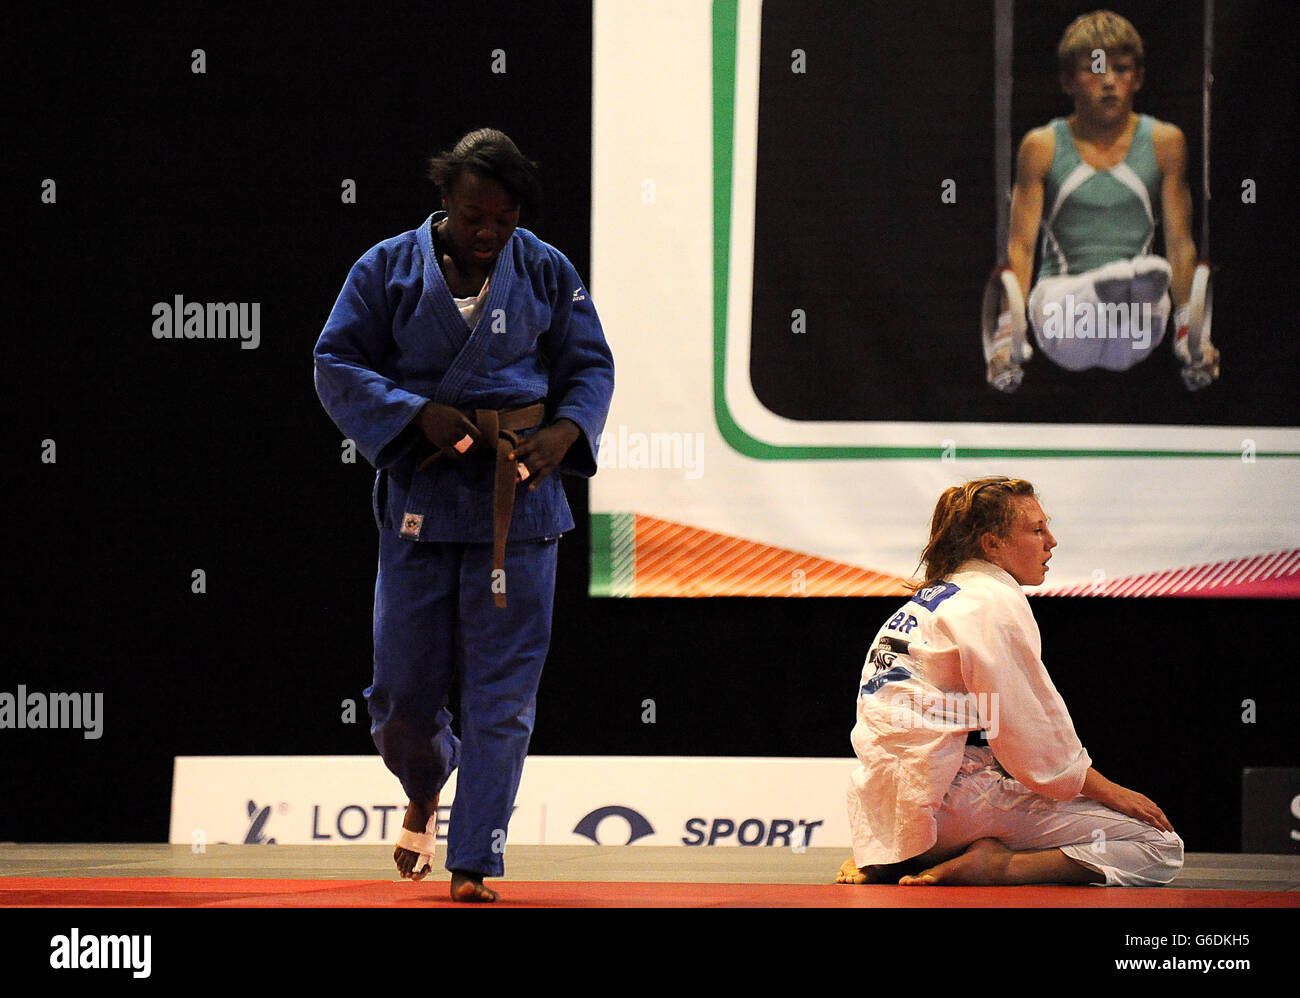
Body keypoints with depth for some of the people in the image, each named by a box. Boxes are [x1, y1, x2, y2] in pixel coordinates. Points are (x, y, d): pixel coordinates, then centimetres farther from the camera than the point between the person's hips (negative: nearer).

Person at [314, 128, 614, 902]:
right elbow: (338, 364, -2)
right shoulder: (389, 269, -1)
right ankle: (426, 788, 38)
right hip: (419, 500, 0)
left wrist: (566, 432, -13)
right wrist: (419, 416, -16)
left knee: (502, 692, -4)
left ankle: (475, 861, 2)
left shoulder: (547, 274, 3)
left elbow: (591, 367, 7)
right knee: (404, 689, 4)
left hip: (517, 504, 0)